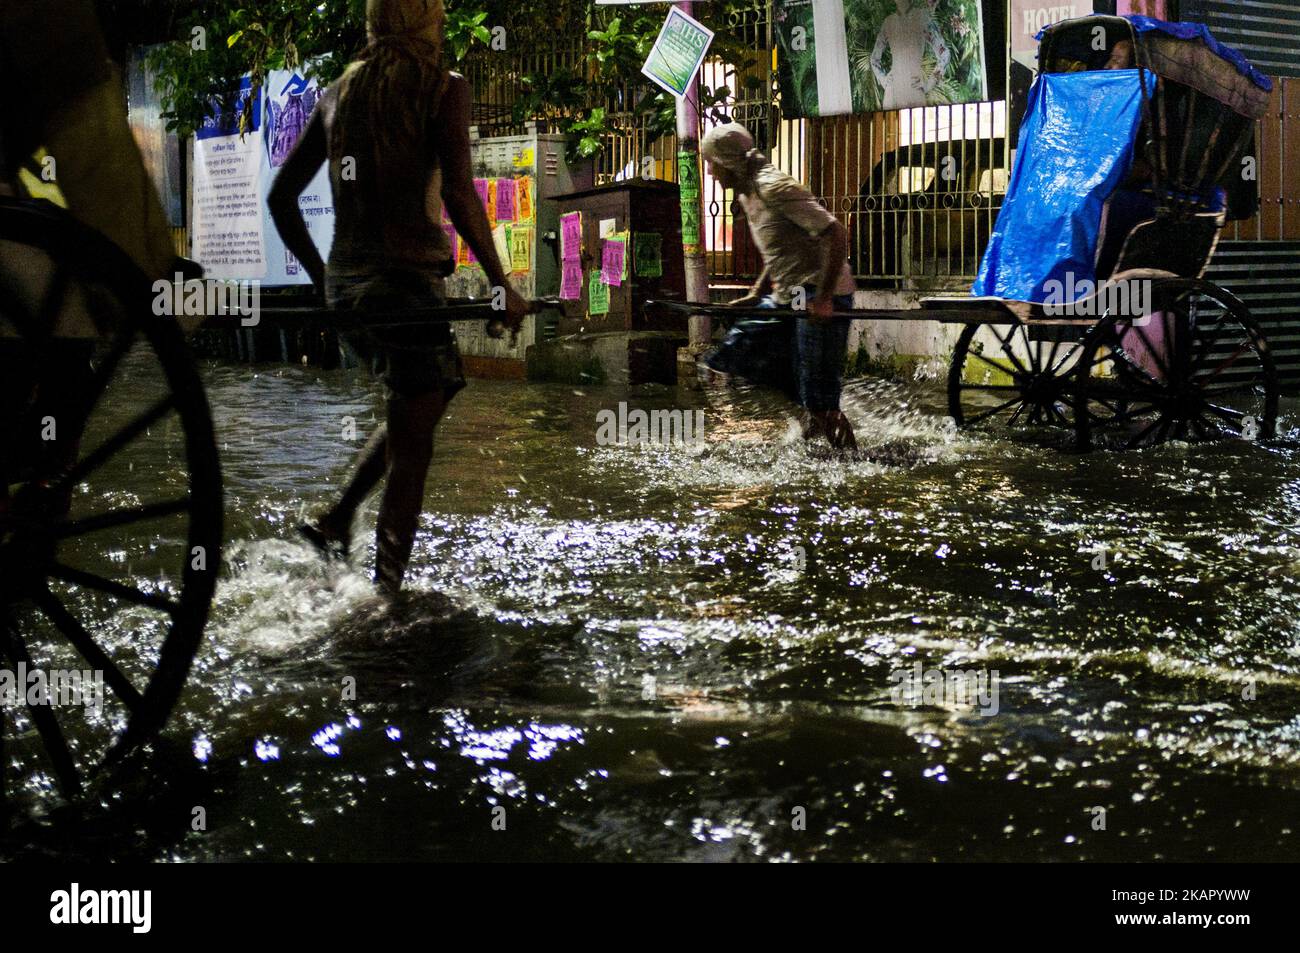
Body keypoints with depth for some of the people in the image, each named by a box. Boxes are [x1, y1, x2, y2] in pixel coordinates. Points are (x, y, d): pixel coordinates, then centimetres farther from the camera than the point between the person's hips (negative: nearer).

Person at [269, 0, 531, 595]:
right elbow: (458, 194, -16)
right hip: (406, 279, -7)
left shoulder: (338, 93, 13)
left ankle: (335, 522, 14)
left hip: (345, 284, 7)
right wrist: (500, 284, -10)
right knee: (411, 447, 1)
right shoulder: (443, 88, -4)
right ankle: (385, 592, 1)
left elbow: (280, 198, 15)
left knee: (422, 407, 25)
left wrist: (321, 276, 24)